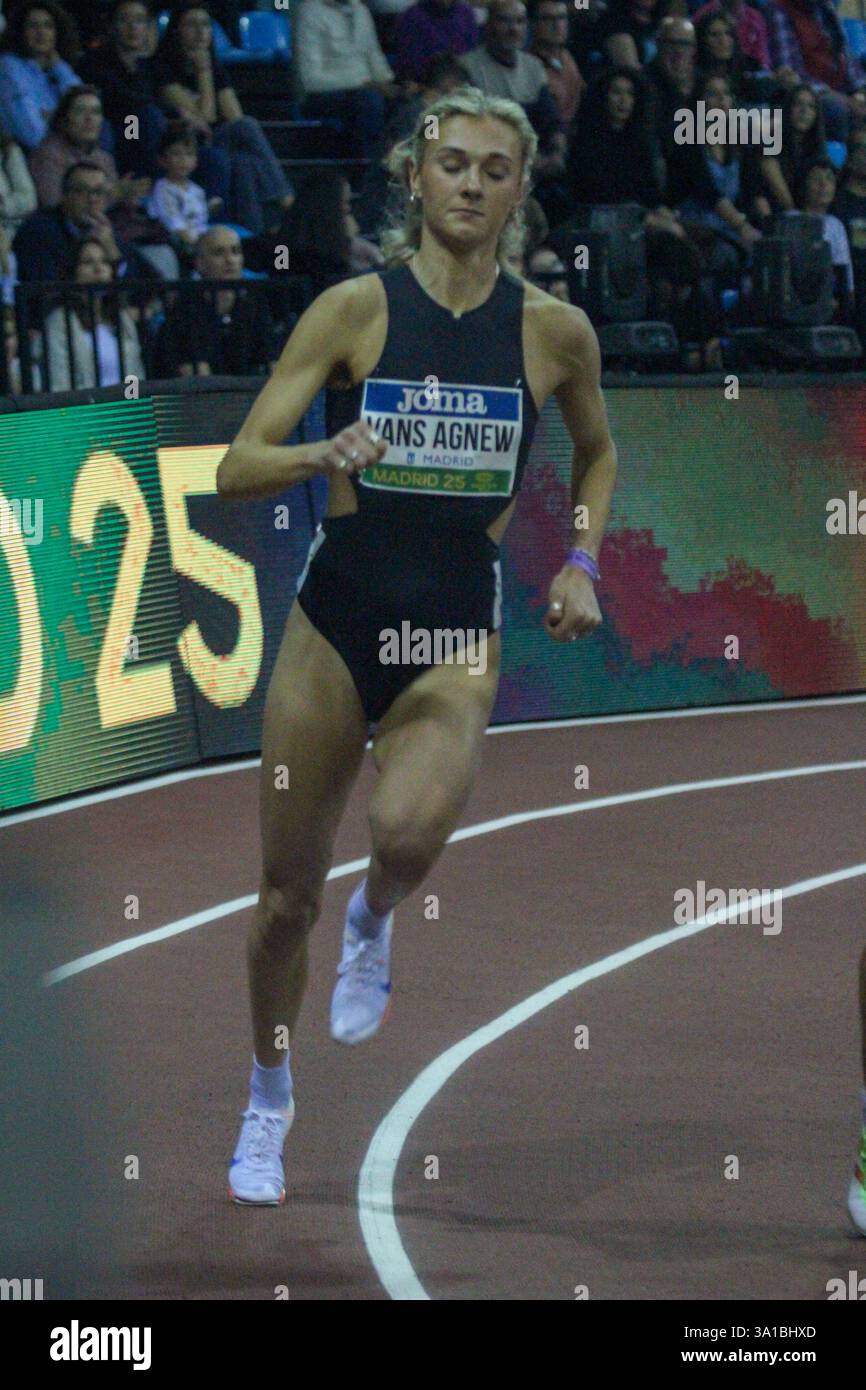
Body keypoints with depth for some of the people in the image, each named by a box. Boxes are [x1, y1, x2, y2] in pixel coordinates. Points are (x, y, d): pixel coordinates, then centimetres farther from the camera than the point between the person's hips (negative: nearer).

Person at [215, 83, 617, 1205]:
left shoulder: (555, 331, 0)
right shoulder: (355, 307, -6)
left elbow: (597, 454, 21)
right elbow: (237, 470, -8)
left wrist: (581, 564, 7)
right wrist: (326, 455, -27)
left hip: (460, 629, 0)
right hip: (339, 614, 0)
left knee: (410, 827, -31)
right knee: (287, 897, 7)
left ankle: (374, 923, 6)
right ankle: (269, 1100, 32)